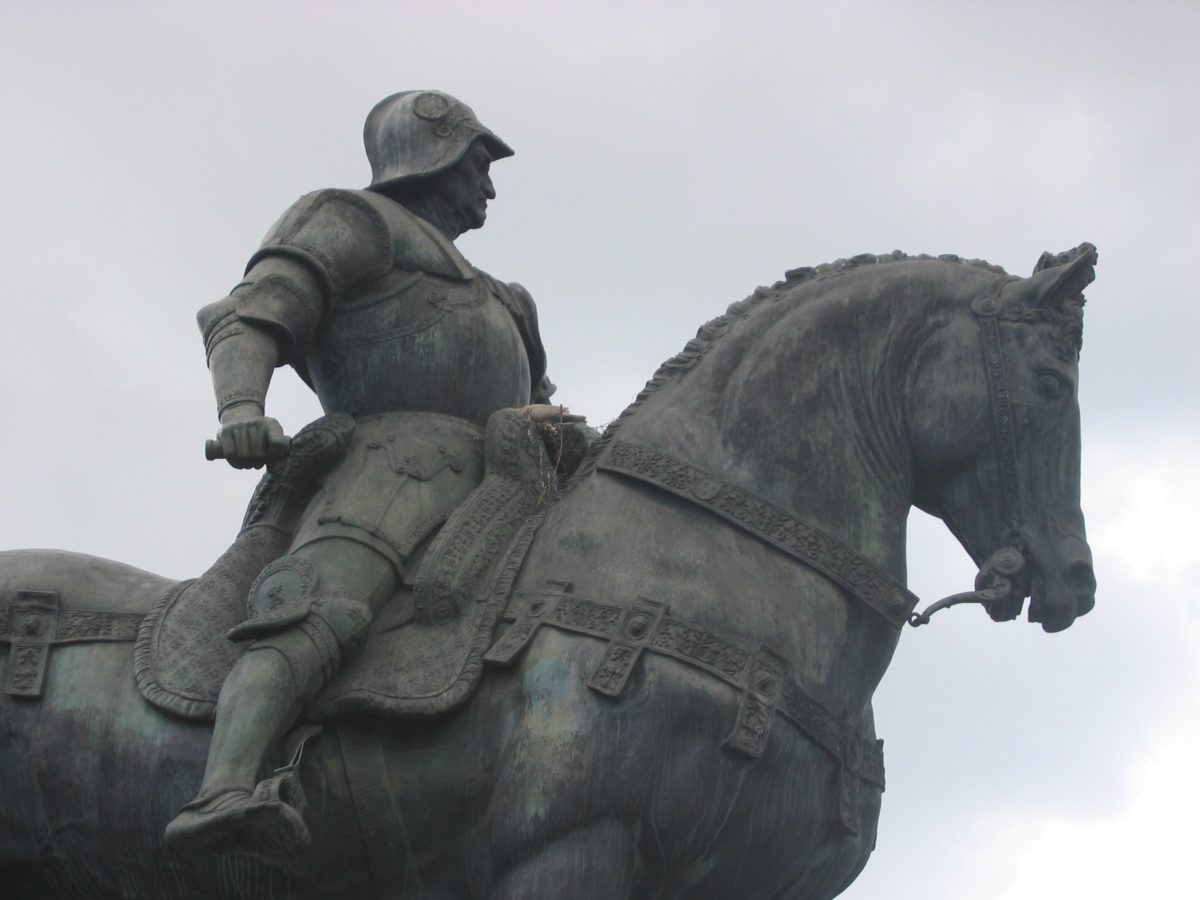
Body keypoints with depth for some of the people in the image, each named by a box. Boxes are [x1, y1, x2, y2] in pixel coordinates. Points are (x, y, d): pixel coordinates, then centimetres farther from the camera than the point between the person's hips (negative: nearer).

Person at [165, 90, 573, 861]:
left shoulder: (456, 280, 42)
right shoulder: (356, 222, 15)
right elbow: (248, 322, -1)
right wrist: (241, 408, -21)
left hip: (489, 498, 10)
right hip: (396, 457, -10)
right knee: (320, 622, -33)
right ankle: (223, 796, -54)